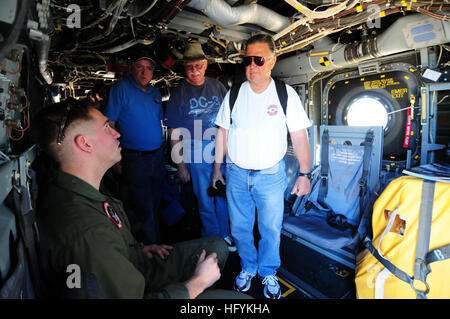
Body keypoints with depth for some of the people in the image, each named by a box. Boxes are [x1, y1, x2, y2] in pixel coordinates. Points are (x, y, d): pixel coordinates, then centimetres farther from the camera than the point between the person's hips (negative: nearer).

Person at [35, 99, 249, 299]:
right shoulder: (87, 232, -36)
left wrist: (138, 249, 5)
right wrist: (198, 281, -16)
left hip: (132, 265, 9)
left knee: (217, 247, 10)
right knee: (237, 298, -11)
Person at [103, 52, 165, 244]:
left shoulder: (155, 93, 12)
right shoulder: (121, 89, -6)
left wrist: (160, 153, 15)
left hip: (157, 158, 6)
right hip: (135, 160, -6)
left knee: (154, 207, 17)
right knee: (144, 211, -1)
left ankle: (157, 246, 33)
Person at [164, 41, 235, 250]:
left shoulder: (217, 86, 9)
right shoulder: (179, 93, 0)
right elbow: (175, 133, -2)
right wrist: (180, 165, -5)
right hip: (195, 151, -3)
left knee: (224, 194, 11)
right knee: (205, 200, 5)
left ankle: (224, 234, 31)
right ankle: (212, 239, 24)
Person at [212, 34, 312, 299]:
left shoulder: (286, 94, -4)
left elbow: (299, 136, -4)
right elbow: (223, 133, 7)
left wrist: (304, 174, -7)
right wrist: (217, 167, 7)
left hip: (271, 175, -2)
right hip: (236, 174, 3)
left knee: (271, 229, 11)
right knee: (240, 227, 14)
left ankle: (268, 273, 36)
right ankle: (248, 268, 40)